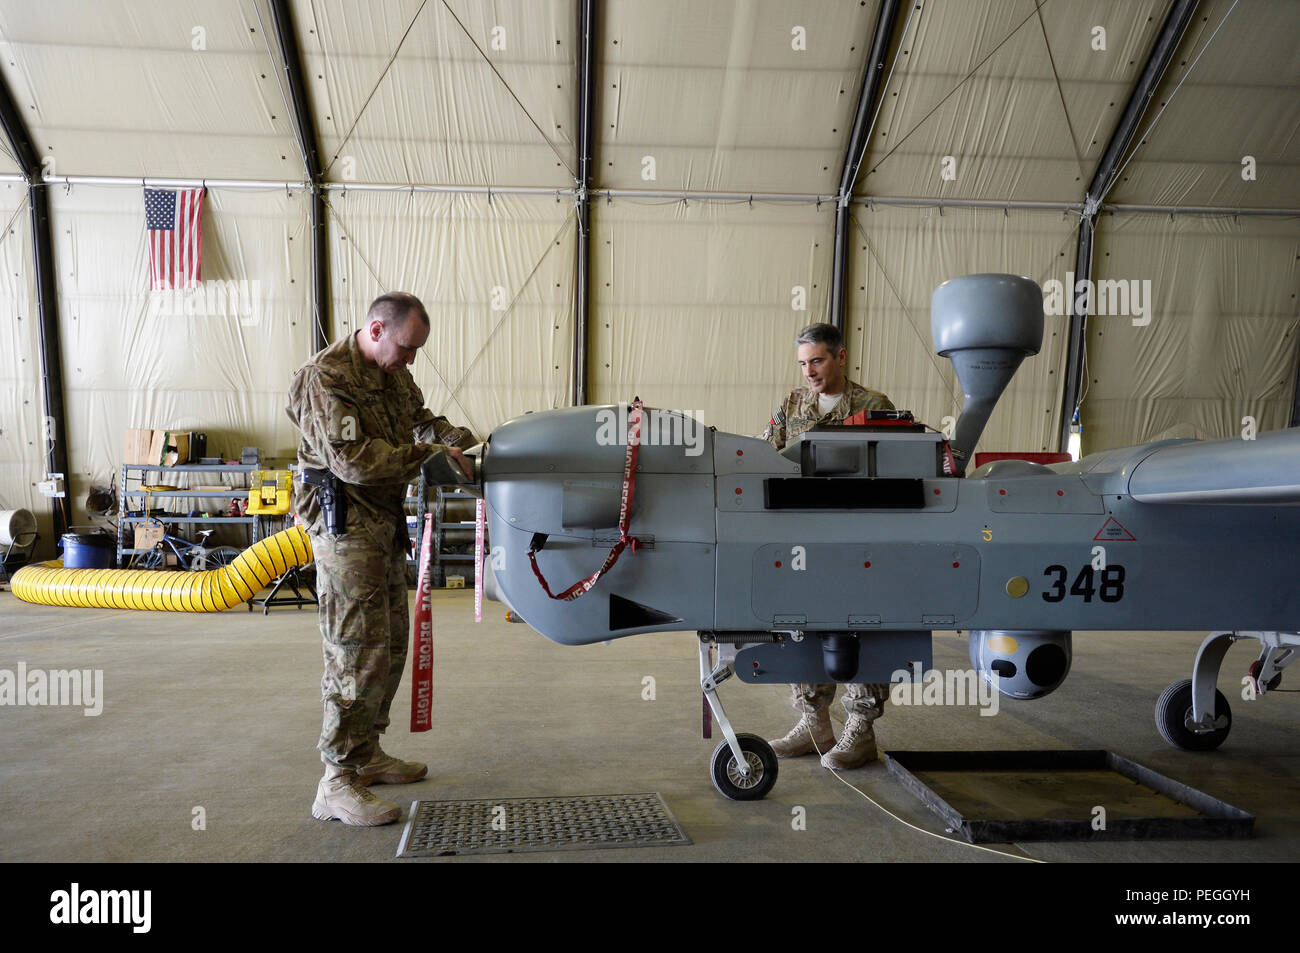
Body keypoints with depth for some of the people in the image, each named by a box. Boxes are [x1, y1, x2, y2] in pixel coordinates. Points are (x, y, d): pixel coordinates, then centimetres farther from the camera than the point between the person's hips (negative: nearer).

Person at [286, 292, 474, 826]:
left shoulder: (394, 376, 12)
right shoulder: (324, 378, -16)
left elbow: (420, 417, 27)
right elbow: (353, 459, -25)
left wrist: (454, 438, 6)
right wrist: (432, 456, -23)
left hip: (383, 520, 10)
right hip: (343, 523, -10)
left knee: (392, 642, 14)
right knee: (359, 651, -11)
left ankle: (366, 753, 28)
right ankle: (337, 783, -3)